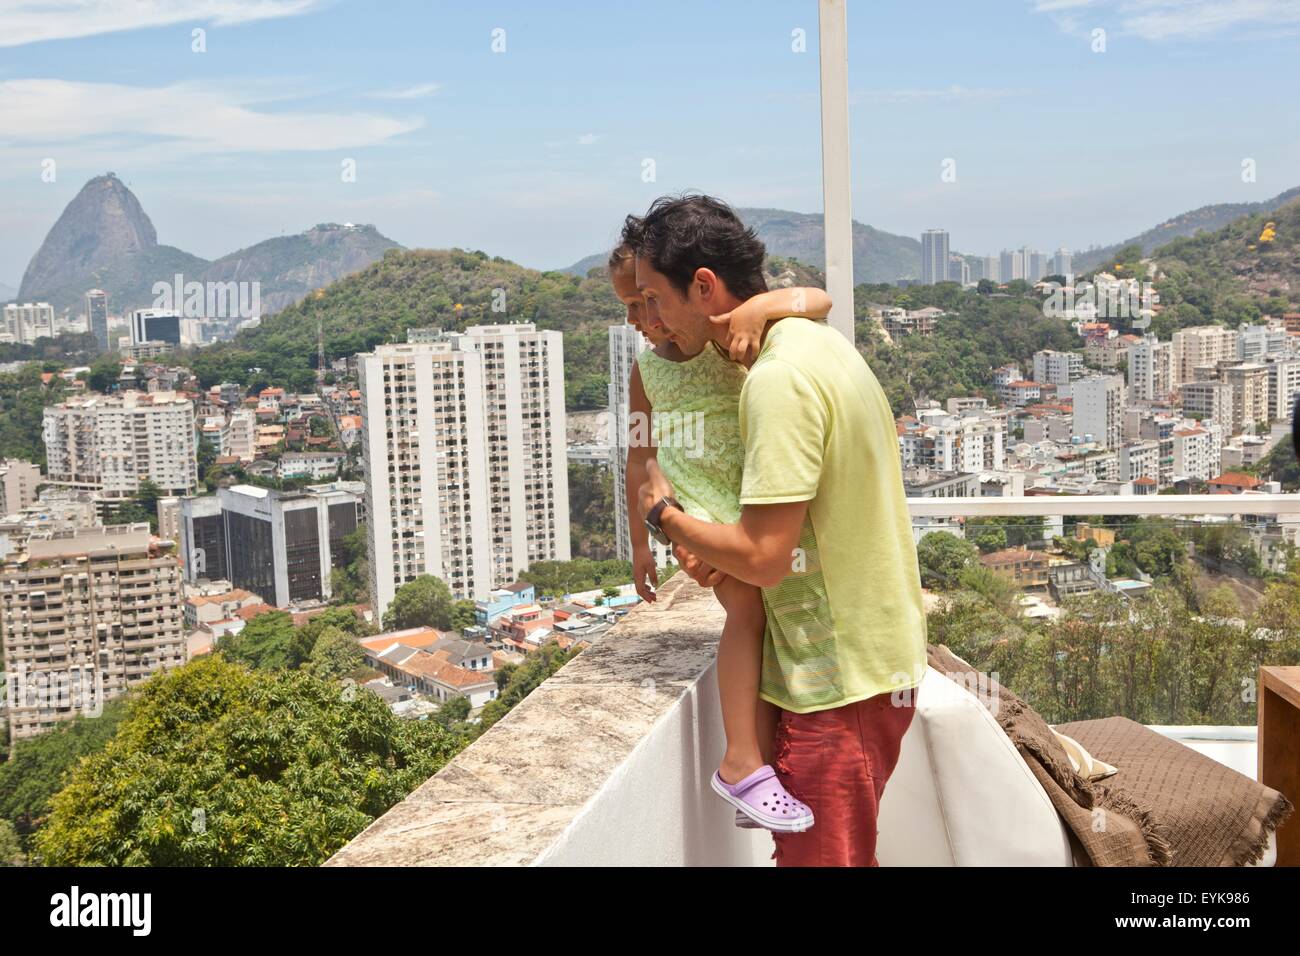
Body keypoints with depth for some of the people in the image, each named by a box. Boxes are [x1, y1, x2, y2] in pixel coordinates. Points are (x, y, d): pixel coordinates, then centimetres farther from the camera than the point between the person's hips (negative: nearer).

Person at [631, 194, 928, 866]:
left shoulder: (778, 379, -23)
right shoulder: (816, 343, 8)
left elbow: (764, 559, -24)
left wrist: (664, 512, -7)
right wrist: (723, 549, 2)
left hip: (839, 683, -10)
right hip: (872, 657, 10)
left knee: (818, 855, 4)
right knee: (841, 849, 22)